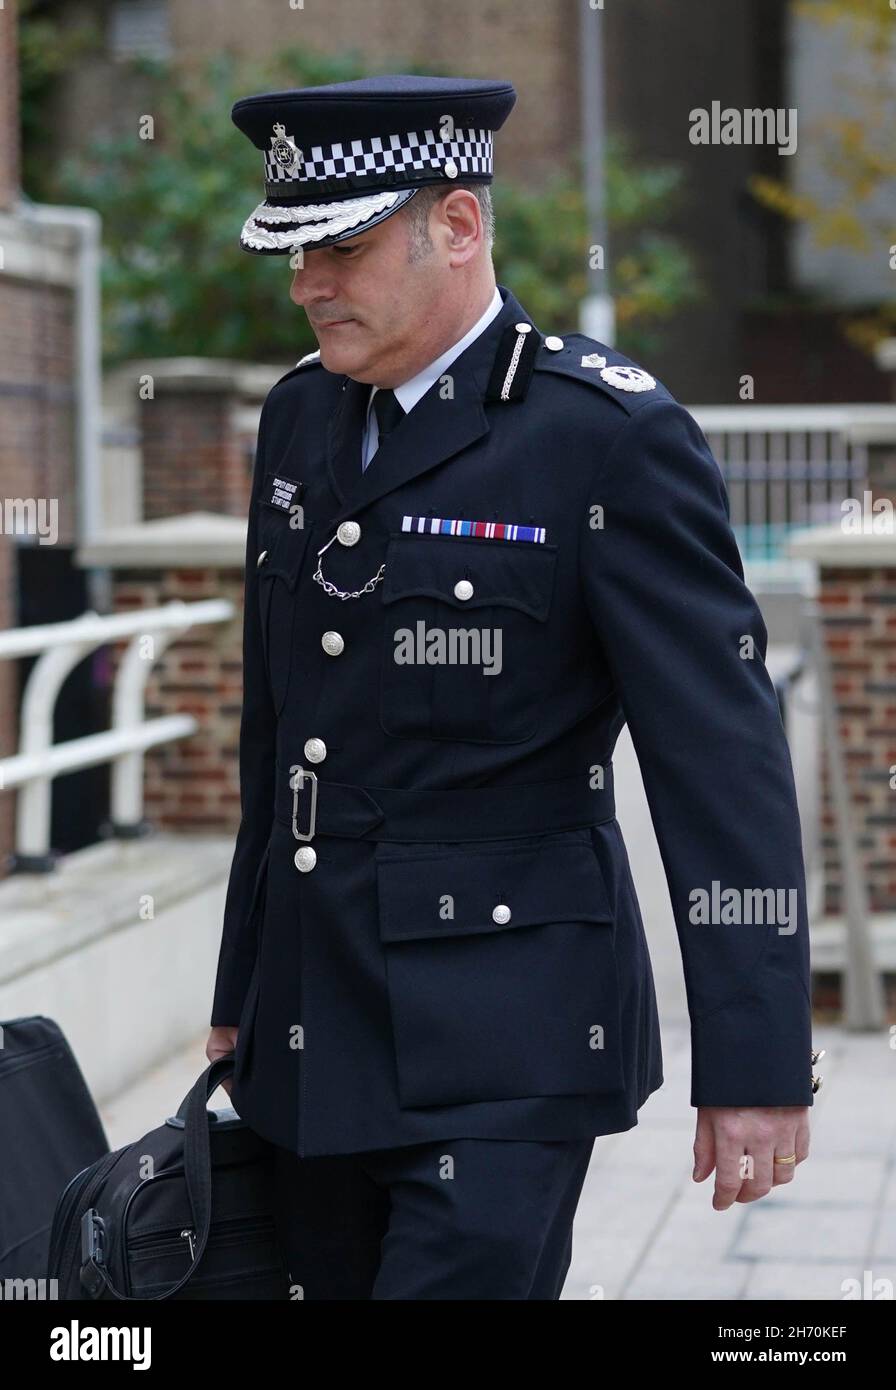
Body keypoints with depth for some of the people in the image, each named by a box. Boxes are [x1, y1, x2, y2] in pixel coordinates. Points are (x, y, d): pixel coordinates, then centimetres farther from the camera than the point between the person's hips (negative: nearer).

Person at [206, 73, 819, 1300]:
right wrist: (243, 994, 21)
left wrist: (758, 1064, -17)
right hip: (314, 1023, 7)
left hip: (503, 1031, -7)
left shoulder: (612, 436, -12)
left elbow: (723, 755, -15)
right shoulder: (301, 419, 10)